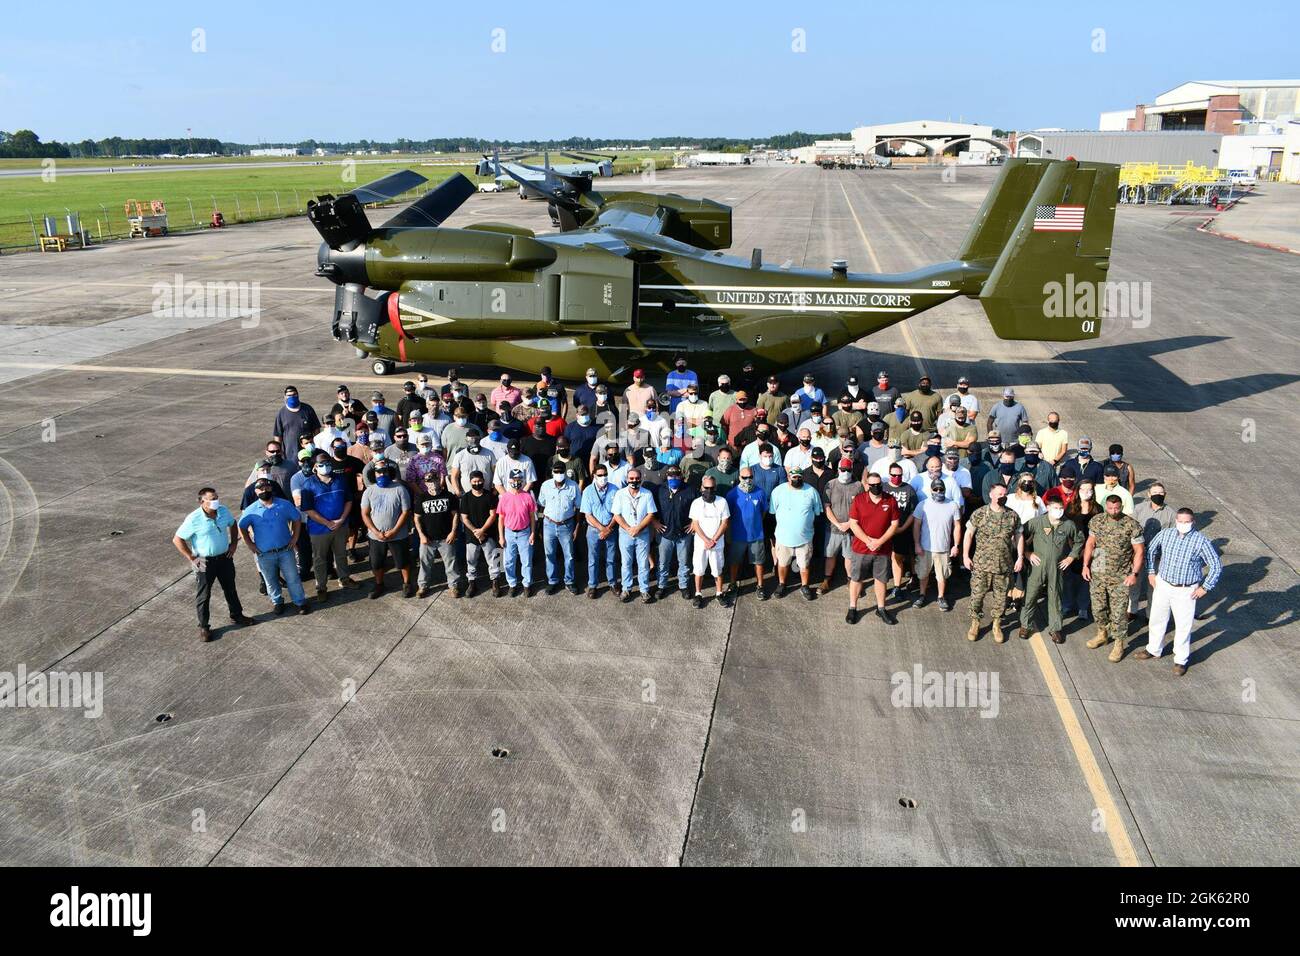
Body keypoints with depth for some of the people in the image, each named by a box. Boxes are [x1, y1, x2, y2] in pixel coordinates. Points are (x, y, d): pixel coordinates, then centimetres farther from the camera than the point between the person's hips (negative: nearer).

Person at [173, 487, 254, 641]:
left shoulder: (224, 511, -9)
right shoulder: (193, 519, -23)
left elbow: (233, 525, 14)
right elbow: (177, 540, -15)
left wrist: (234, 543, 7)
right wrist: (191, 558, -15)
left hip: (225, 557, 5)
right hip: (204, 562, -5)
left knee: (230, 589, 21)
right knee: (203, 596, 7)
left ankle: (237, 616, 40)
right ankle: (203, 627, 22)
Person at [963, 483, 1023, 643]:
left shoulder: (1013, 516, -1)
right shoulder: (979, 514, -7)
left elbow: (1019, 536, 8)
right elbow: (969, 534, -2)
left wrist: (1020, 557, 4)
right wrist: (965, 556, -5)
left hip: (1004, 565, 2)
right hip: (981, 564, -2)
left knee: (1001, 597, 11)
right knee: (977, 594, 5)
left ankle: (997, 625, 29)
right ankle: (974, 623, 24)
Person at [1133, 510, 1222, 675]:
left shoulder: (1201, 541, -15)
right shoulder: (1165, 534, -6)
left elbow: (1216, 565, -9)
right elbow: (1151, 550, 11)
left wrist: (1205, 588, -9)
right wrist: (1151, 573, 8)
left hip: (1186, 591, -3)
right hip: (1162, 585, 3)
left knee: (1183, 626, 7)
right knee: (1157, 620, 18)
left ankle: (1181, 660, 25)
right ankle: (1154, 650, 38)